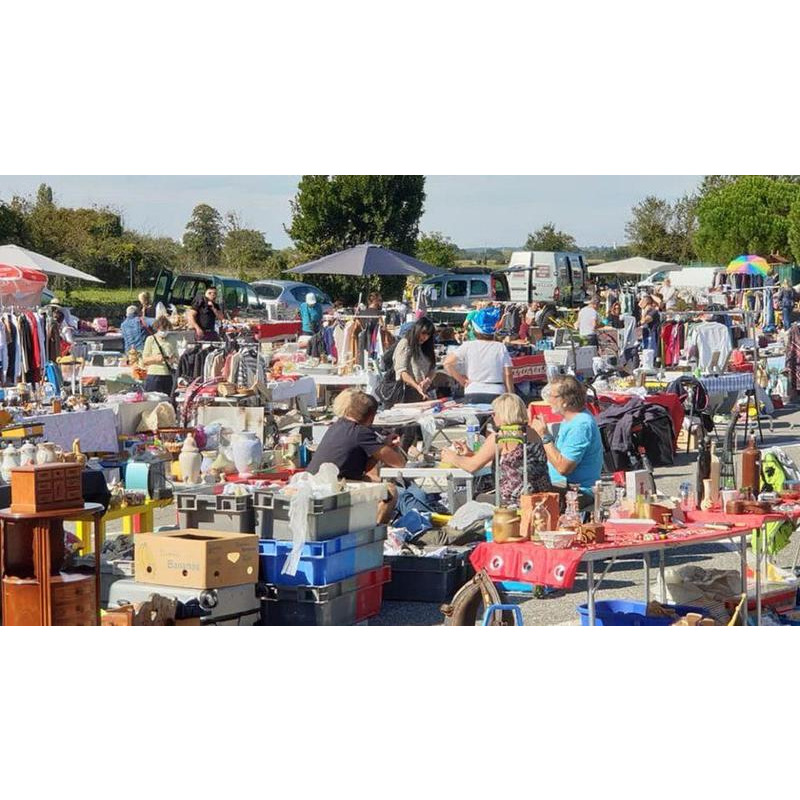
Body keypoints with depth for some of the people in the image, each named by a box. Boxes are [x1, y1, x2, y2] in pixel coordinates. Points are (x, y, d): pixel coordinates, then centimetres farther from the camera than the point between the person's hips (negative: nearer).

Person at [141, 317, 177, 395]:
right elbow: (144, 360, 2)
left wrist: (174, 359, -7)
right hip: (154, 376, -3)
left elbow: (177, 359, 17)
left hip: (168, 377, 3)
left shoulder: (171, 340, 11)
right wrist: (155, 358, -16)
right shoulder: (150, 339, 4)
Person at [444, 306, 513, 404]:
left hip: (473, 395, 0)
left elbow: (447, 363, -5)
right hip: (496, 394, 0)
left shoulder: (467, 346, 3)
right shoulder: (501, 347, 4)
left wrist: (462, 380, 4)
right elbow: (507, 375, 0)